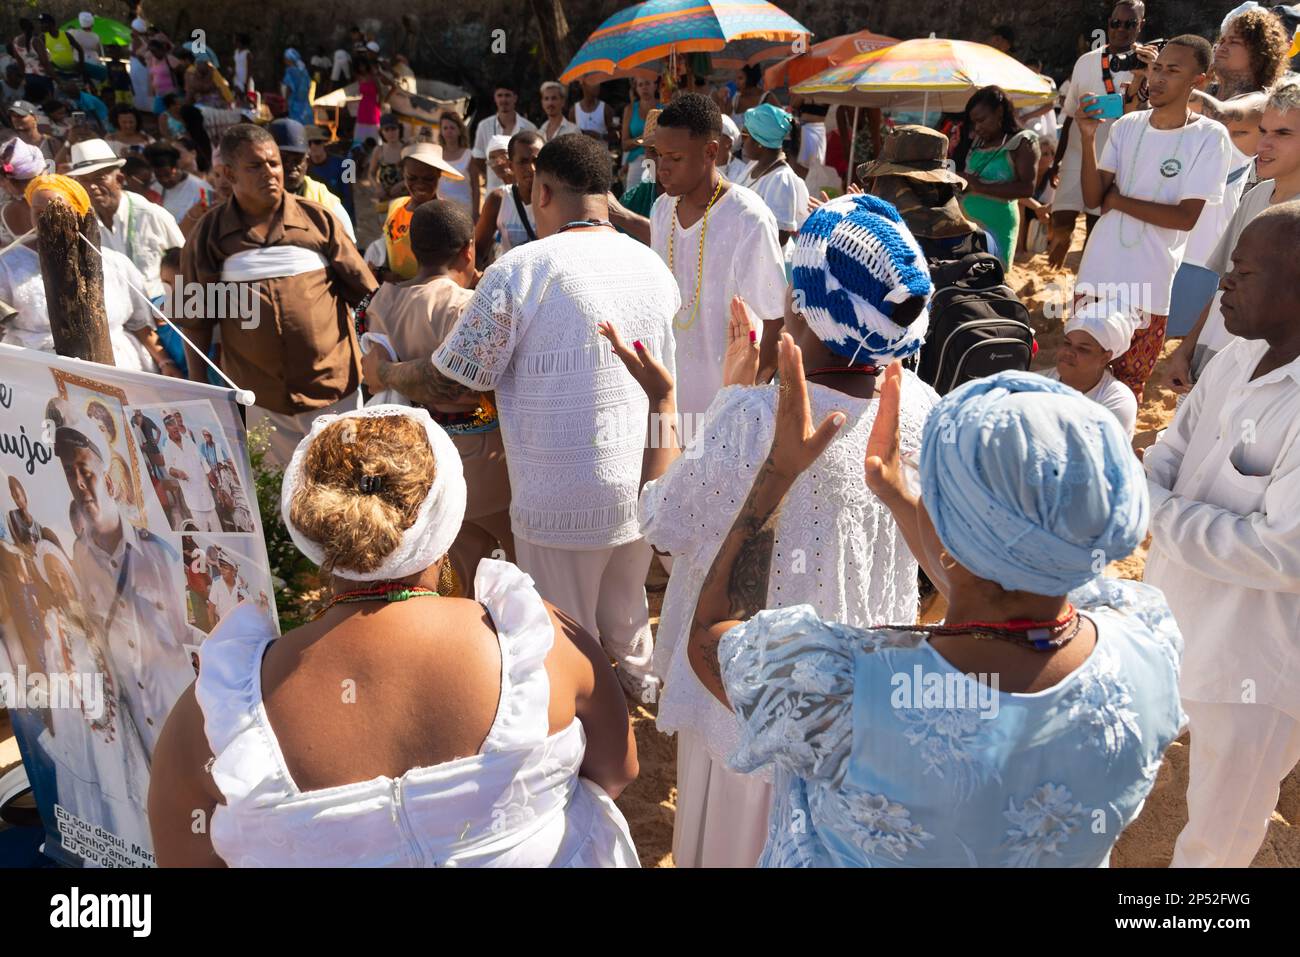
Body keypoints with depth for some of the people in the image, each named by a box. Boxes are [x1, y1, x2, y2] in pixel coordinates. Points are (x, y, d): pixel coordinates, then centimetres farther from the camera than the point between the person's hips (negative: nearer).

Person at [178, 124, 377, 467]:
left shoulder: (318, 220, -1)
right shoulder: (210, 234, 1)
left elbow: (364, 293, 2)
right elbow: (196, 322, 5)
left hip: (334, 389, -1)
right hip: (260, 401, 1)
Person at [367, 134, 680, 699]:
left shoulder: (520, 271, -17)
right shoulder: (653, 267, 2)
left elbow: (450, 383, -12)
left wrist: (387, 374, 8)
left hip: (563, 502, -6)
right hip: (644, 488, 6)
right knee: (627, 612, 30)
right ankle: (637, 681, 52)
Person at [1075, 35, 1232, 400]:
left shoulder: (1209, 137, -8)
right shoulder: (1127, 125, 4)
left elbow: (1186, 217, -14)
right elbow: (1093, 198, -2)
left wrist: (1117, 200, -9)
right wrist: (1087, 139, -14)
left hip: (1150, 285, -3)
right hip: (1098, 273, 3)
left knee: (1128, 385, 9)